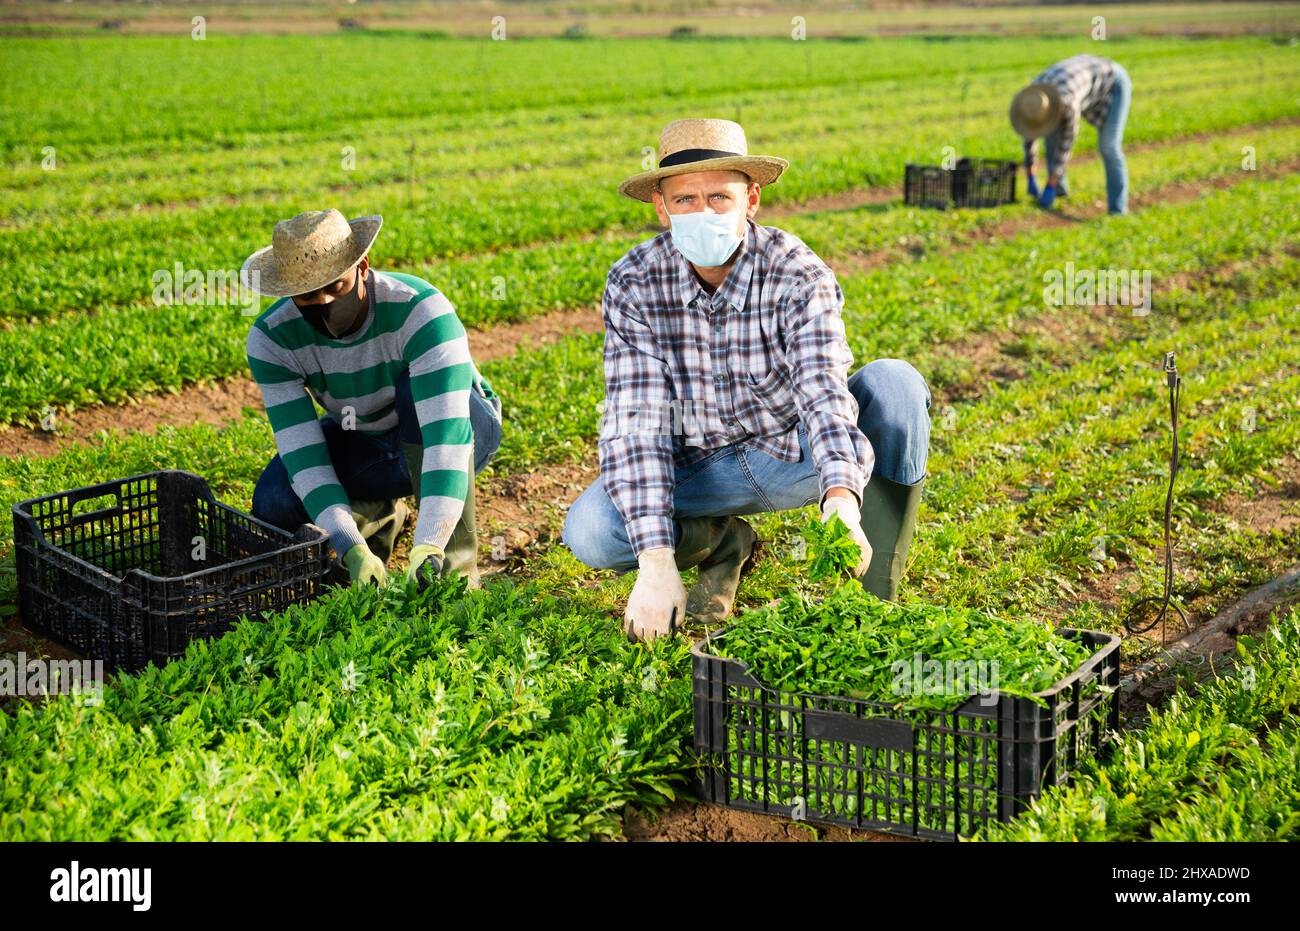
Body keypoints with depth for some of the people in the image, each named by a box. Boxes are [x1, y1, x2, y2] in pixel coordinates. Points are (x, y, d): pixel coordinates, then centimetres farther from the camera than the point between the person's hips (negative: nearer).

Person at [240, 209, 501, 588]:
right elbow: (302, 453, -28)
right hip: (362, 444, 3)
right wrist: (353, 549, -41)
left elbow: (446, 430, -45)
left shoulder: (420, 309, -35)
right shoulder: (271, 339, -24)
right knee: (275, 506, -25)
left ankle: (456, 563, -23)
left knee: (419, 391, -37)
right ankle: (377, 514, 10)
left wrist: (428, 546, -55)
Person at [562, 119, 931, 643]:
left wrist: (841, 498, -58)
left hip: (800, 457, -1)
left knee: (894, 381, -29)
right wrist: (656, 563, -35)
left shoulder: (799, 276, -22)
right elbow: (636, 424, -23)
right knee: (588, 532, -26)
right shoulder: (633, 285, -18)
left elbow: (823, 393, -36)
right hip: (700, 467, 1)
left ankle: (875, 594, -18)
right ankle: (721, 543, 6)